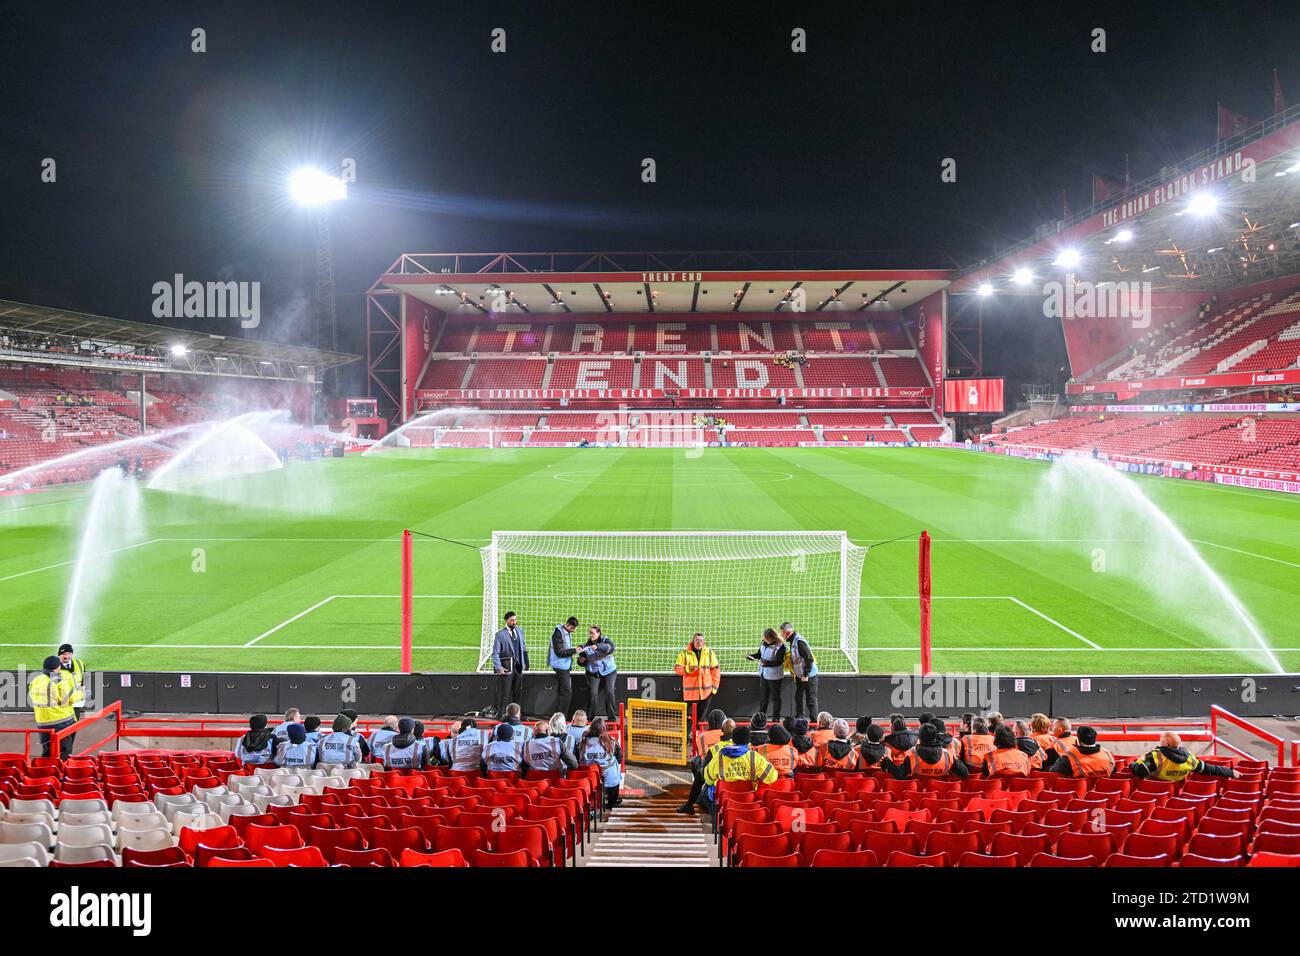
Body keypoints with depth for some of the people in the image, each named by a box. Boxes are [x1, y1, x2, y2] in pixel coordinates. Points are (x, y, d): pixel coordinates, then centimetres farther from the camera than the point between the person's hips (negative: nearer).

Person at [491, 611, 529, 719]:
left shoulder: (519, 630, 10)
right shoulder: (500, 634, -7)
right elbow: (495, 653, -7)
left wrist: (524, 662, 10)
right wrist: (499, 668, -15)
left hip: (518, 666, 6)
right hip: (506, 667, -6)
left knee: (518, 692, 10)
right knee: (504, 693, -2)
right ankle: (501, 714, 5)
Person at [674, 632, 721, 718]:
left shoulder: (709, 653, 7)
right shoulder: (685, 653, 1)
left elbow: (716, 669, 9)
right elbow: (677, 668, 1)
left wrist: (714, 687, 4)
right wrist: (687, 669, -19)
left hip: (706, 692, 2)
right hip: (690, 691, -2)